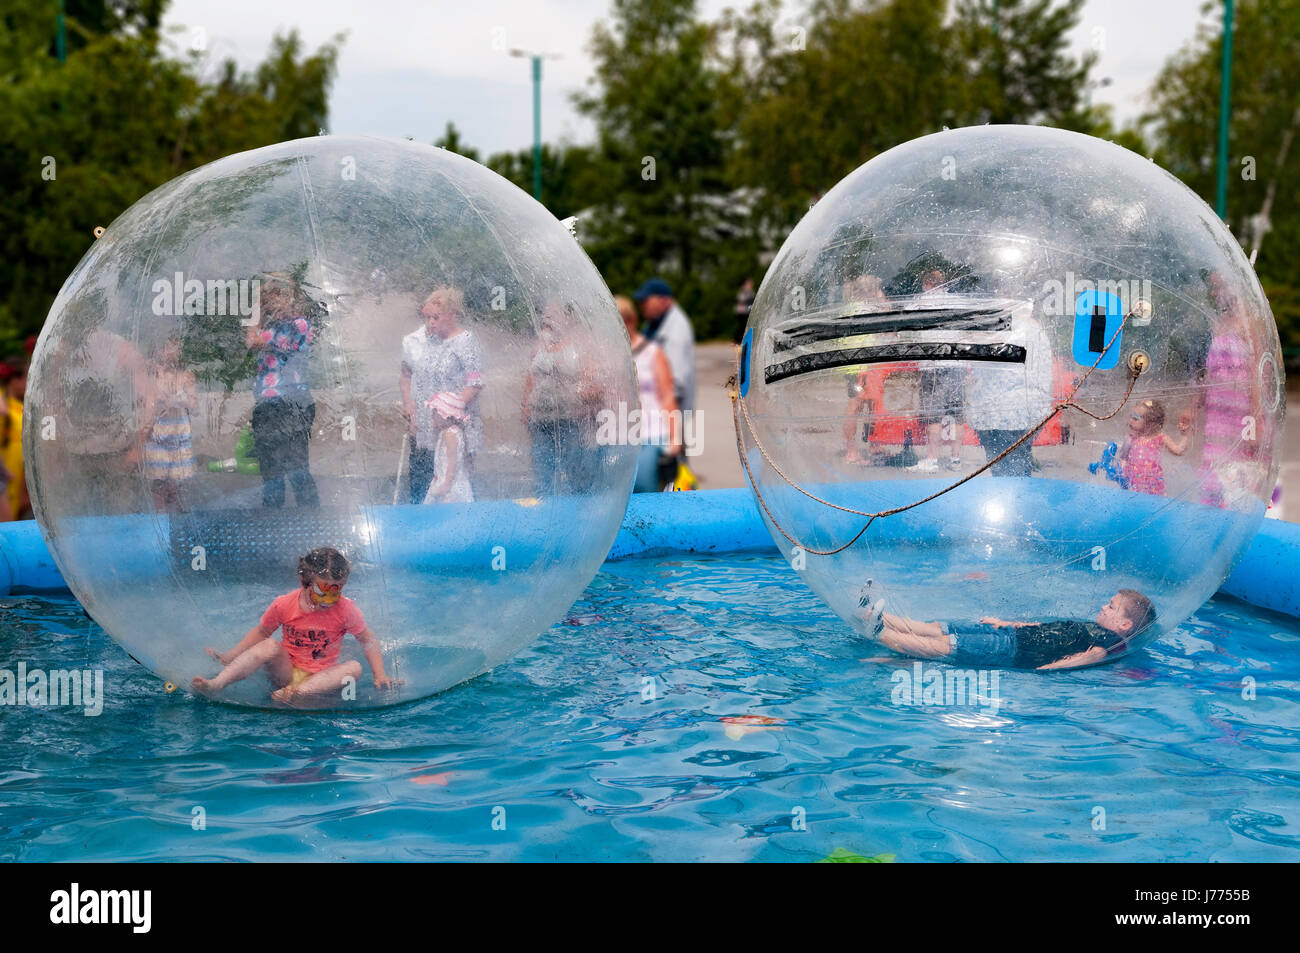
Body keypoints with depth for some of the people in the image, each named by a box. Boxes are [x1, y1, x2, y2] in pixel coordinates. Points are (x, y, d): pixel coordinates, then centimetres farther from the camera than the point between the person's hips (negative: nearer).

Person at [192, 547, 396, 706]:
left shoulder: (346, 609, -10)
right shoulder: (284, 605, -7)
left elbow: (368, 640, -2)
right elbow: (261, 631, 8)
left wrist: (379, 675, -12)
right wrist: (230, 656, 1)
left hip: (321, 678, -1)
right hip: (286, 672, 1)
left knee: (354, 667, -30)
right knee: (270, 646, -27)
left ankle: (297, 693, -47)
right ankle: (217, 684, -40)